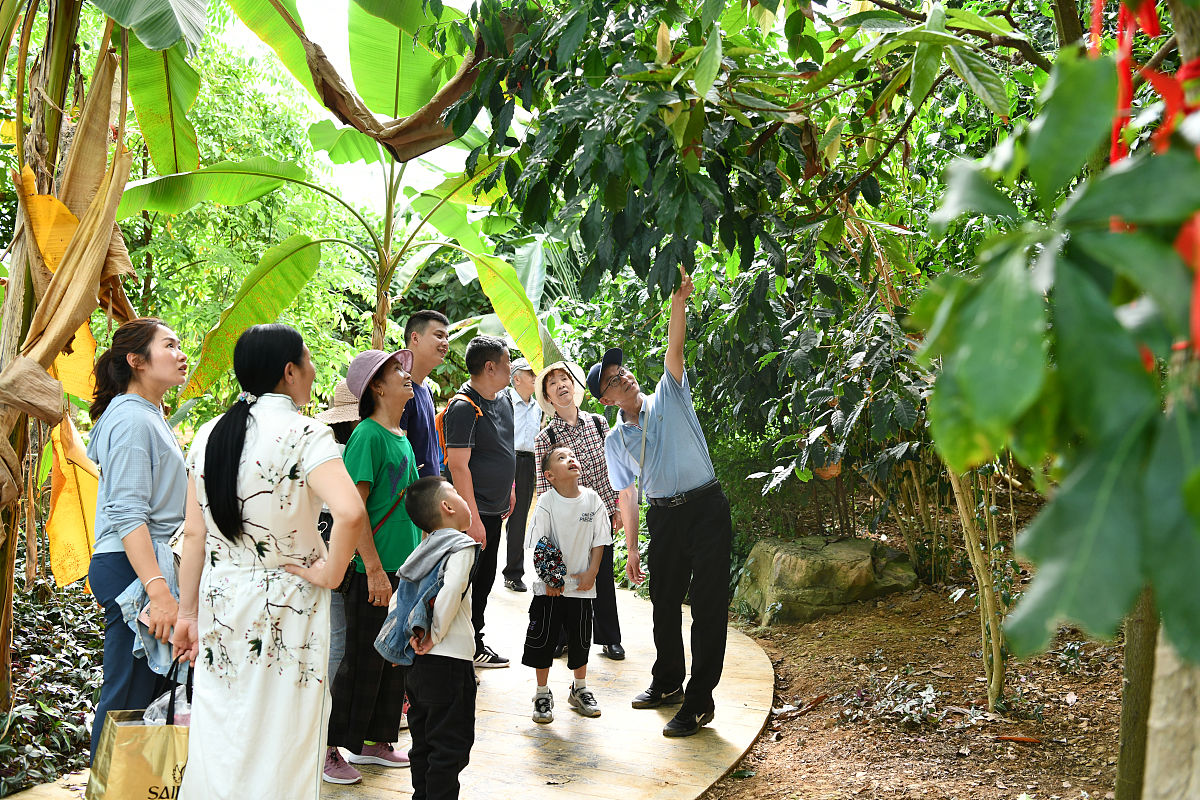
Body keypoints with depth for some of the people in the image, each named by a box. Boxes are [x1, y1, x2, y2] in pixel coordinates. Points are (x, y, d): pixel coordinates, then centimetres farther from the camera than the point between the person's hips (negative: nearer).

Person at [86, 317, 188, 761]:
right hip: (131, 570, -10)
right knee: (128, 697, -6)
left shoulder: (150, 417, 19)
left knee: (147, 692, 12)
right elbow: (128, 514, -21)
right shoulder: (131, 419, -13)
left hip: (147, 567, 10)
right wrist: (159, 591, -28)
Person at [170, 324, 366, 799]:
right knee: (278, 743, 8)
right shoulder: (304, 435, -16)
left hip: (221, 603, 5)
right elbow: (350, 513, -32)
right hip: (286, 606, -5)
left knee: (218, 736, 16)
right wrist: (330, 574, -16)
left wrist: (188, 613, 10)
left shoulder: (209, 435, 1)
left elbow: (194, 534, 4)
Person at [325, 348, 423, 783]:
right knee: (362, 661, 0)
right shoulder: (367, 436, -15)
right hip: (373, 571, -8)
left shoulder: (402, 438, 11)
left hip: (405, 568, 8)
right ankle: (329, 750, 12)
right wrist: (374, 569, -21)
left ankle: (376, 741, 28)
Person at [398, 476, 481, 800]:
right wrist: (436, 635, -14)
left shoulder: (423, 549, 12)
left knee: (424, 742, 19)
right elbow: (450, 593, -25)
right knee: (451, 746, 0)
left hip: (417, 663, 8)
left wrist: (409, 632, 3)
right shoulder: (461, 546, -11)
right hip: (449, 662, -8)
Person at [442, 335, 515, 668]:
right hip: (472, 513, -9)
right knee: (463, 582, -1)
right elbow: (458, 466, -22)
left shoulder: (503, 399, 9)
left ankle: (475, 643, 30)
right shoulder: (464, 407, -19)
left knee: (485, 578, 17)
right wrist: (473, 518, -24)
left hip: (495, 510, 9)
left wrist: (510, 489, 23)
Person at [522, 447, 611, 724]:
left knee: (580, 638, 12)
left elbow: (600, 541, 2)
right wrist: (547, 578, -13)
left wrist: (591, 573, -6)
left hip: (582, 586, 2)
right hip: (550, 586, -2)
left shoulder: (592, 500, -3)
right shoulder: (546, 503, -10)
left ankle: (579, 690, 31)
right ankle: (542, 694, 19)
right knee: (542, 638, 3)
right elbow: (538, 546, -9)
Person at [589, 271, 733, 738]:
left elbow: (674, 347, -9)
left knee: (708, 604, -5)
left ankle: (699, 701, -1)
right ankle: (668, 682, 34)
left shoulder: (669, 398, 4)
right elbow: (626, 497, 9)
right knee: (665, 602, 14)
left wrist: (679, 300, -23)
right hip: (663, 518, 4)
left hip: (707, 509, -4)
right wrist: (631, 550, 4)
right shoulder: (615, 440, 9)